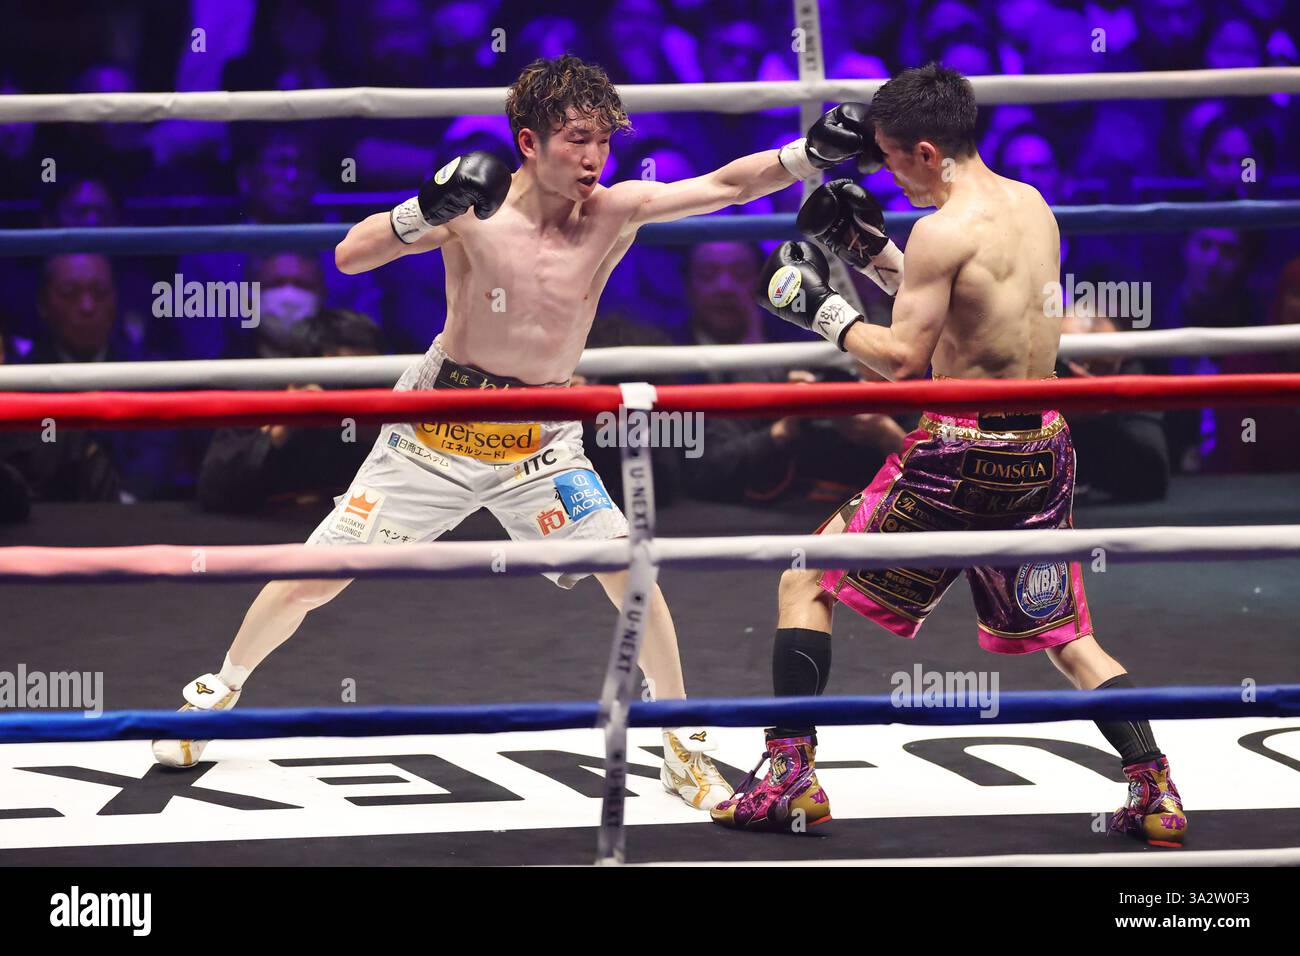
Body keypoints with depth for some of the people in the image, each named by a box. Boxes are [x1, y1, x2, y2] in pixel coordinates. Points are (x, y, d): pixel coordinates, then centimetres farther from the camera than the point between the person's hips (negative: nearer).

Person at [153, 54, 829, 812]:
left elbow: (726, 186, -18)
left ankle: (685, 749, 4)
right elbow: (350, 256, -22)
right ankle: (219, 690, 30)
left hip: (543, 442, 2)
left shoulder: (616, 212, -11)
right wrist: (428, 211, -38)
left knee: (632, 572, -13)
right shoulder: (475, 207, -17)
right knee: (315, 579, 4)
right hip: (438, 431, -1)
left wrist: (812, 151, -32)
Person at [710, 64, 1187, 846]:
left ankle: (790, 775, 3)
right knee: (1065, 638, 19)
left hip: (964, 452, -7)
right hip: (1043, 451, 7)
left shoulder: (945, 230, -15)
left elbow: (902, 359, -15)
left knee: (807, 584, 7)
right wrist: (874, 252, 19)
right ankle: (1156, 793, 6)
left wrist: (824, 310, -1)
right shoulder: (1033, 208, 10)